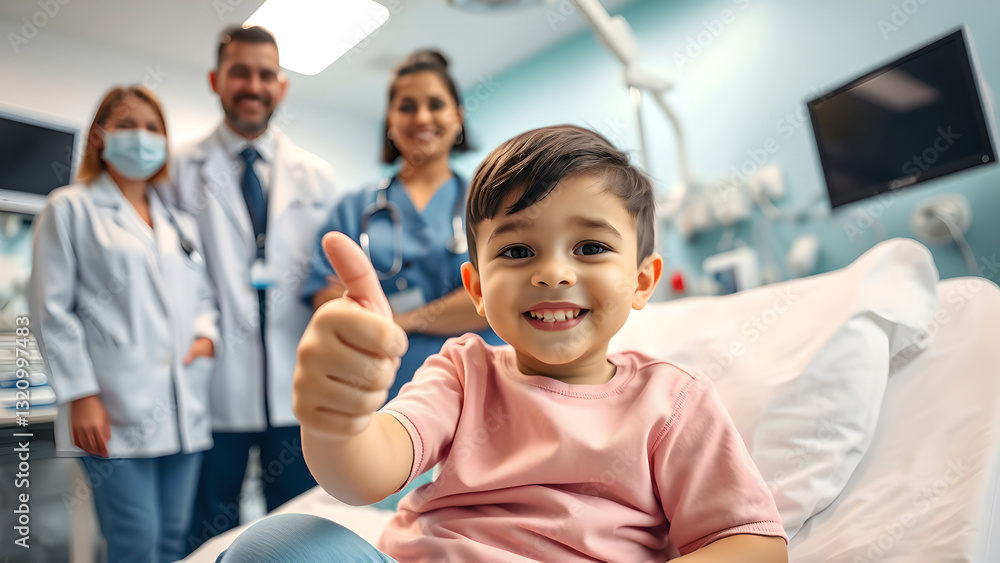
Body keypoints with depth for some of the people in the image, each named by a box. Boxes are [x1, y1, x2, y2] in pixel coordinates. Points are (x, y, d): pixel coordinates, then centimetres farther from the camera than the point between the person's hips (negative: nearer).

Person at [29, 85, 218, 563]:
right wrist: (80, 394, -9)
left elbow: (203, 292, 22)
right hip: (117, 414, -4)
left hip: (185, 411, 5)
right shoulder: (70, 208, 4)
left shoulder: (179, 218, 18)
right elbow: (53, 311, -2)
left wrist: (206, 333, 0)